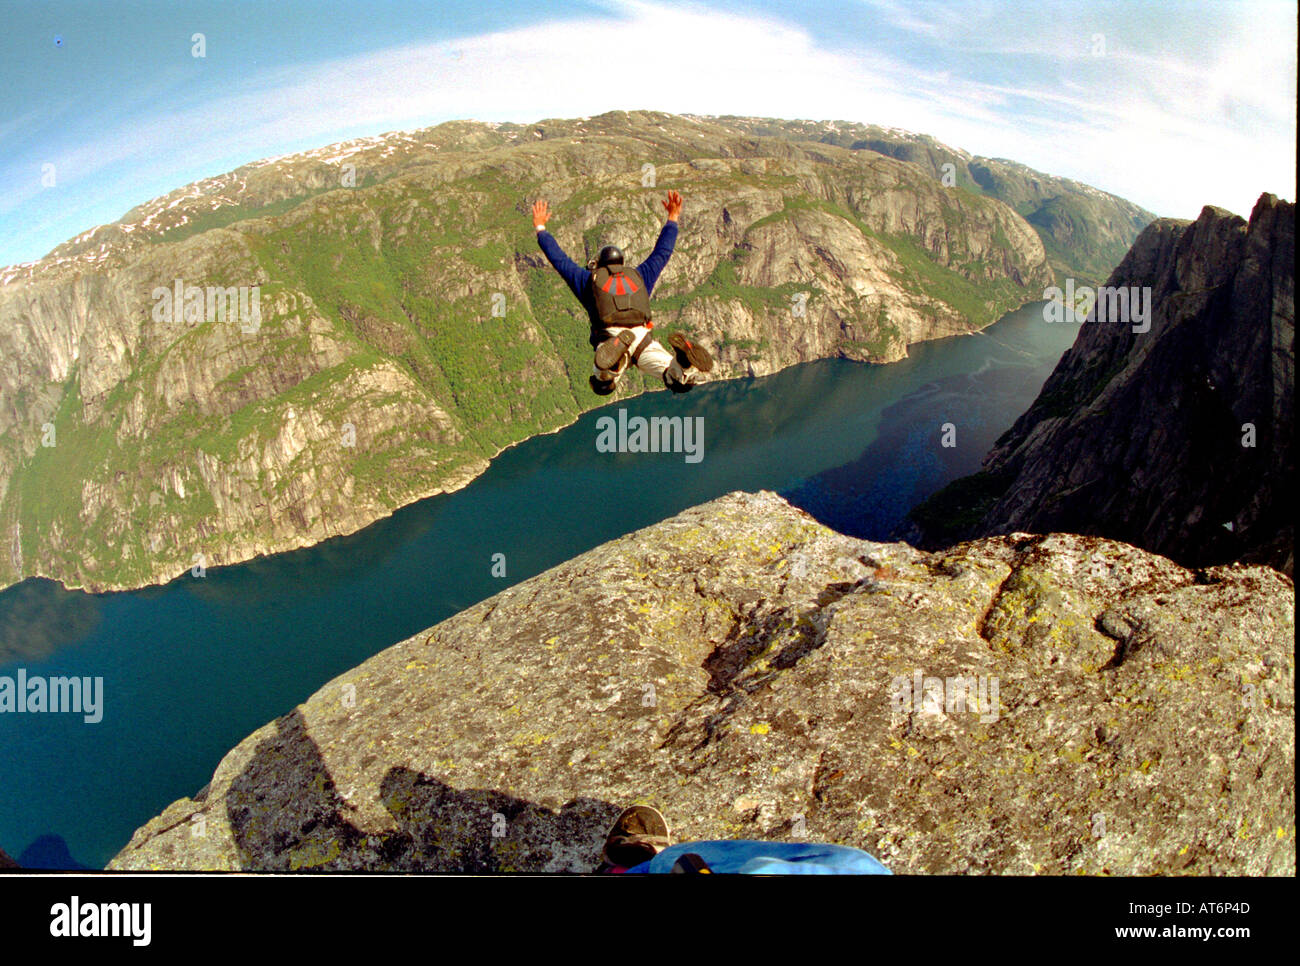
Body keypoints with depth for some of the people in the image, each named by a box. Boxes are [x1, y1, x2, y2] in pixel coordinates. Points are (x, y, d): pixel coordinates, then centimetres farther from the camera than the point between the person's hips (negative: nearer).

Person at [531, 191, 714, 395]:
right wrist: (672, 218, 54)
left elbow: (558, 258, 31)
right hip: (643, 337, 1)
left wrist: (540, 227, 43)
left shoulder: (588, 279, 26)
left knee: (602, 386, -19)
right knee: (682, 382, -1)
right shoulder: (638, 276, 31)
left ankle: (616, 359, -51)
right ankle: (683, 358, -37)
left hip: (608, 337, -1)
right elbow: (662, 252, 43)